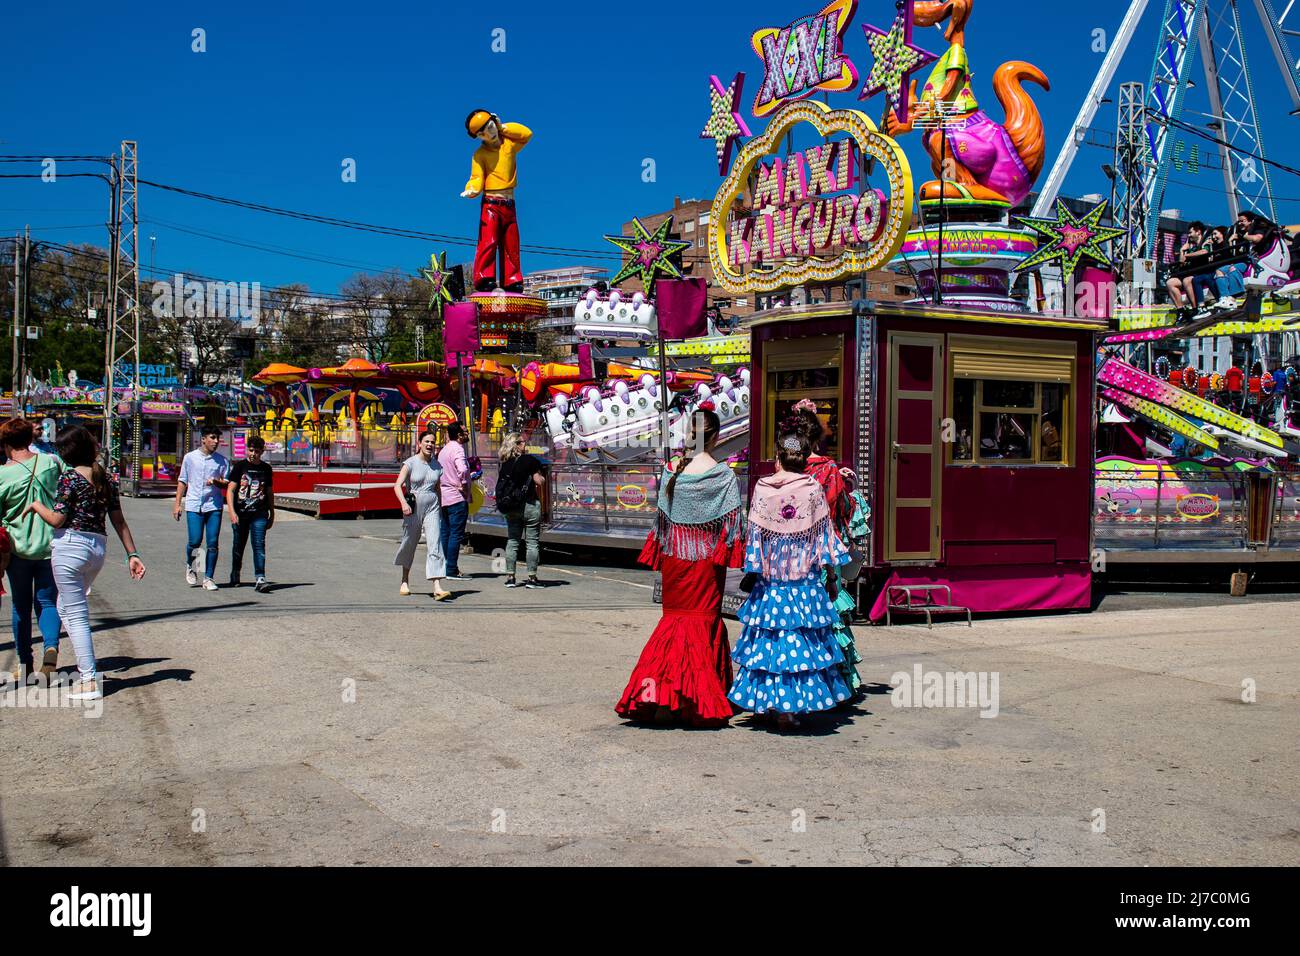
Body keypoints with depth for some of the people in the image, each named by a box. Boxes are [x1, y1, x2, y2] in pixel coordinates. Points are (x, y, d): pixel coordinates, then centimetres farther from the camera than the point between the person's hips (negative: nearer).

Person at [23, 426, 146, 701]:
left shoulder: (69, 477, -10)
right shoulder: (106, 478, 10)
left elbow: (57, 519, -14)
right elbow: (119, 520, 9)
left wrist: (36, 505, 4)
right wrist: (132, 554, 9)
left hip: (70, 546, -7)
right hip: (98, 548, 7)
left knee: (76, 614, -1)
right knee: (66, 607, 23)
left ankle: (90, 680, -1)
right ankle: (86, 665, 21)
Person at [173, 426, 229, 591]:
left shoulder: (222, 460, 7)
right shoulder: (190, 457, 7)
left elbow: (227, 484, 7)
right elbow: (182, 481, 12)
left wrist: (216, 482, -14)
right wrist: (177, 504, 7)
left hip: (214, 506, 1)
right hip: (193, 505, -1)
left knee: (212, 543, -3)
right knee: (194, 541, -5)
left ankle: (208, 578, 6)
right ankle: (190, 566, 26)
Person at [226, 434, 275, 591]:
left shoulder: (266, 469, 8)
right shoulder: (240, 466, 0)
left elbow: (270, 493, 17)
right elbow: (230, 490, -4)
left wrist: (272, 514, 17)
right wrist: (232, 512, -15)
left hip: (259, 514, 1)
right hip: (240, 514, -1)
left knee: (259, 545, -12)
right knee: (239, 545, 12)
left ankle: (260, 579, -17)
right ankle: (235, 575, 32)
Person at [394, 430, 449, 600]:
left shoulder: (437, 466, 8)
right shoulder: (410, 463, -5)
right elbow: (397, 485, -14)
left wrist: (440, 511, 20)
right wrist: (403, 503, -30)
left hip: (432, 509, 2)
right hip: (412, 508, -2)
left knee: (435, 545, -12)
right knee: (409, 544, 12)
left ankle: (437, 588, -20)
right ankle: (405, 581, 36)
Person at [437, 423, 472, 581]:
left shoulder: (443, 450, 16)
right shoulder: (457, 449, -13)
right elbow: (462, 470, -30)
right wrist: (464, 486, -18)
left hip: (443, 496, 9)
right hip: (457, 498, -9)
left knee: (445, 534, 12)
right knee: (456, 534, -7)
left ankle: (444, 568, 16)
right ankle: (452, 571, -8)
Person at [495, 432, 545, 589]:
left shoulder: (505, 463, 6)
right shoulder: (529, 460, -10)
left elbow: (502, 484, 10)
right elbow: (540, 481, -10)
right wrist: (542, 477, 10)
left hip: (511, 507, 5)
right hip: (530, 505, -5)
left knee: (512, 541, 10)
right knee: (532, 542, 1)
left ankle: (510, 577, 9)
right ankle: (532, 578, 0)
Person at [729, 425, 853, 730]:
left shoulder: (762, 488, -3)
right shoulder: (813, 488, -3)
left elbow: (754, 533, 0)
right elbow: (824, 531, 1)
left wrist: (752, 571, 6)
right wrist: (830, 569, 8)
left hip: (770, 577, 1)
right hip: (805, 579, -1)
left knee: (769, 638, 9)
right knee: (801, 639, 3)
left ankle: (770, 702, 12)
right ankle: (790, 707, 1)